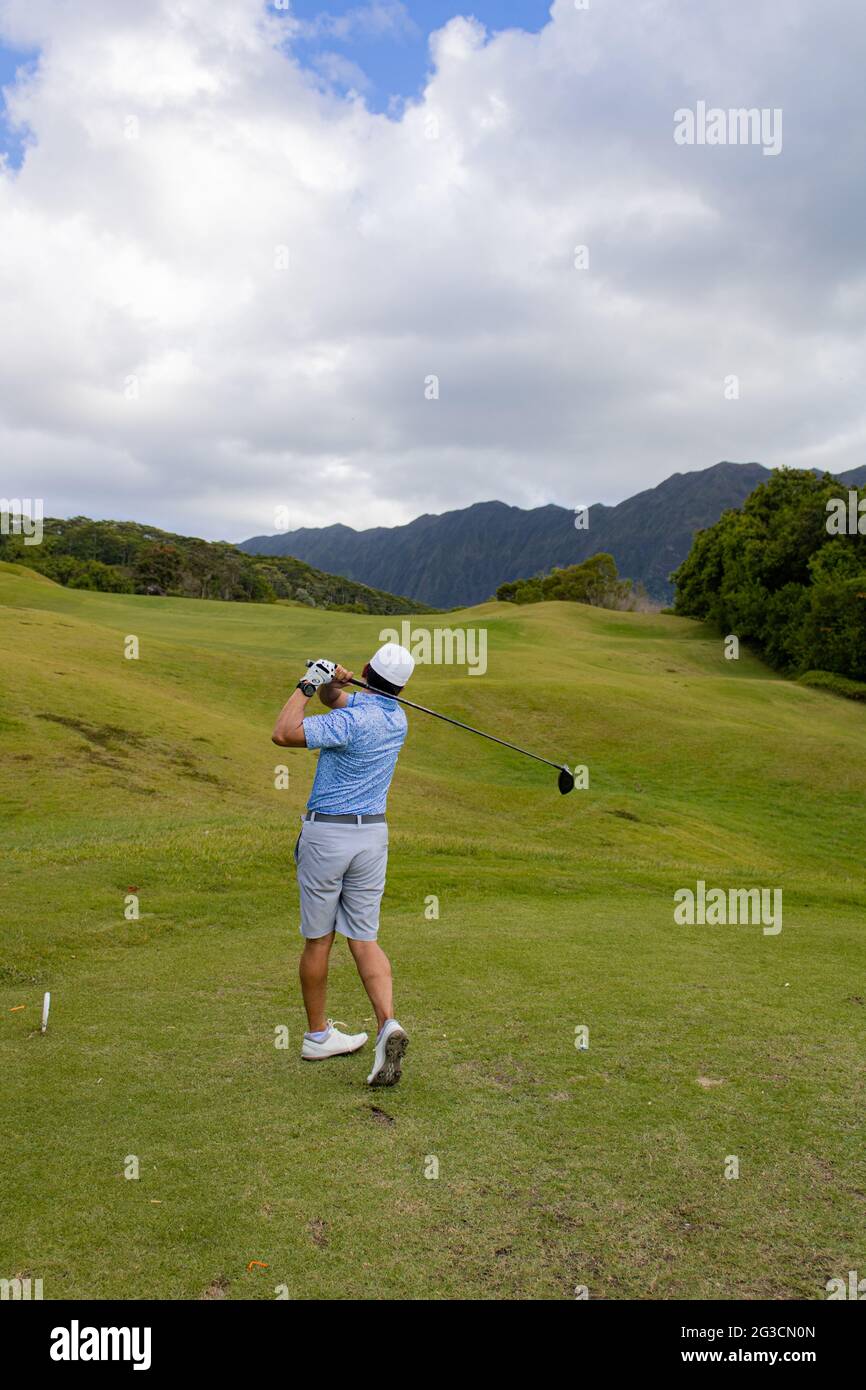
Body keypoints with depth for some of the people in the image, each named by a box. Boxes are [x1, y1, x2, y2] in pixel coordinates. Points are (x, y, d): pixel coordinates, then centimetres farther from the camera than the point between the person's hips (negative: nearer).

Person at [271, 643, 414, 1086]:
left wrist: (307, 685, -11)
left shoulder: (352, 721, -17)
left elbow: (283, 734, -19)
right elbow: (336, 698, 17)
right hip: (373, 835, 6)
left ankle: (317, 1034, 20)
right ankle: (388, 1024, -11)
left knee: (318, 940, 8)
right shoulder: (398, 718, 7)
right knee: (364, 939, 7)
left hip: (325, 833, -5)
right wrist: (330, 681, -4)